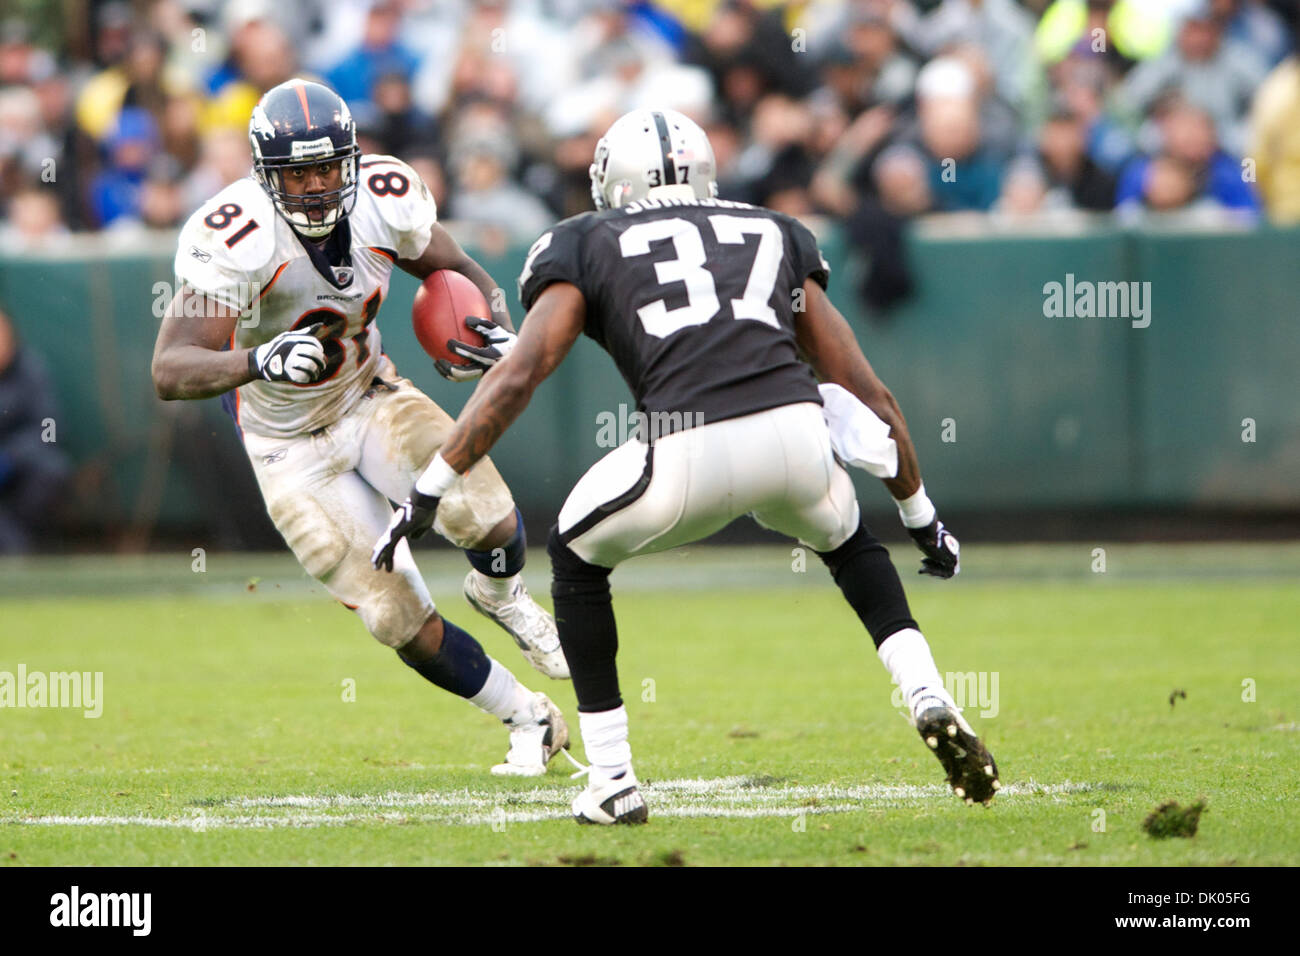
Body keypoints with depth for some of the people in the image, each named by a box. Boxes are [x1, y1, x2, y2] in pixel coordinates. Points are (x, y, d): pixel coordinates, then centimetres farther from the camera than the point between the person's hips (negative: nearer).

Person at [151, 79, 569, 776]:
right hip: (291, 448, -3)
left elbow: (457, 272, 4)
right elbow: (170, 372, -38)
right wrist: (259, 360, -56)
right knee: (402, 623, -8)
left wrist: (496, 332, -18)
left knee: (488, 521, -23)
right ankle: (529, 720, 16)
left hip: (370, 396, 3)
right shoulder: (236, 240, -31)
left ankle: (500, 594, 15)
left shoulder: (383, 200, -16)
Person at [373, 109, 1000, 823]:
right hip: (798, 435, 3)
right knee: (845, 539, 37)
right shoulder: (774, 235, 30)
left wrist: (430, 491, 9)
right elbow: (862, 390, 29)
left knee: (577, 556, 28)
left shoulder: (586, 244, 21)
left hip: (693, 456, -3)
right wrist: (920, 514, 38)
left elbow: (520, 372, 8)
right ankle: (927, 696, 13)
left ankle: (612, 783, 24)